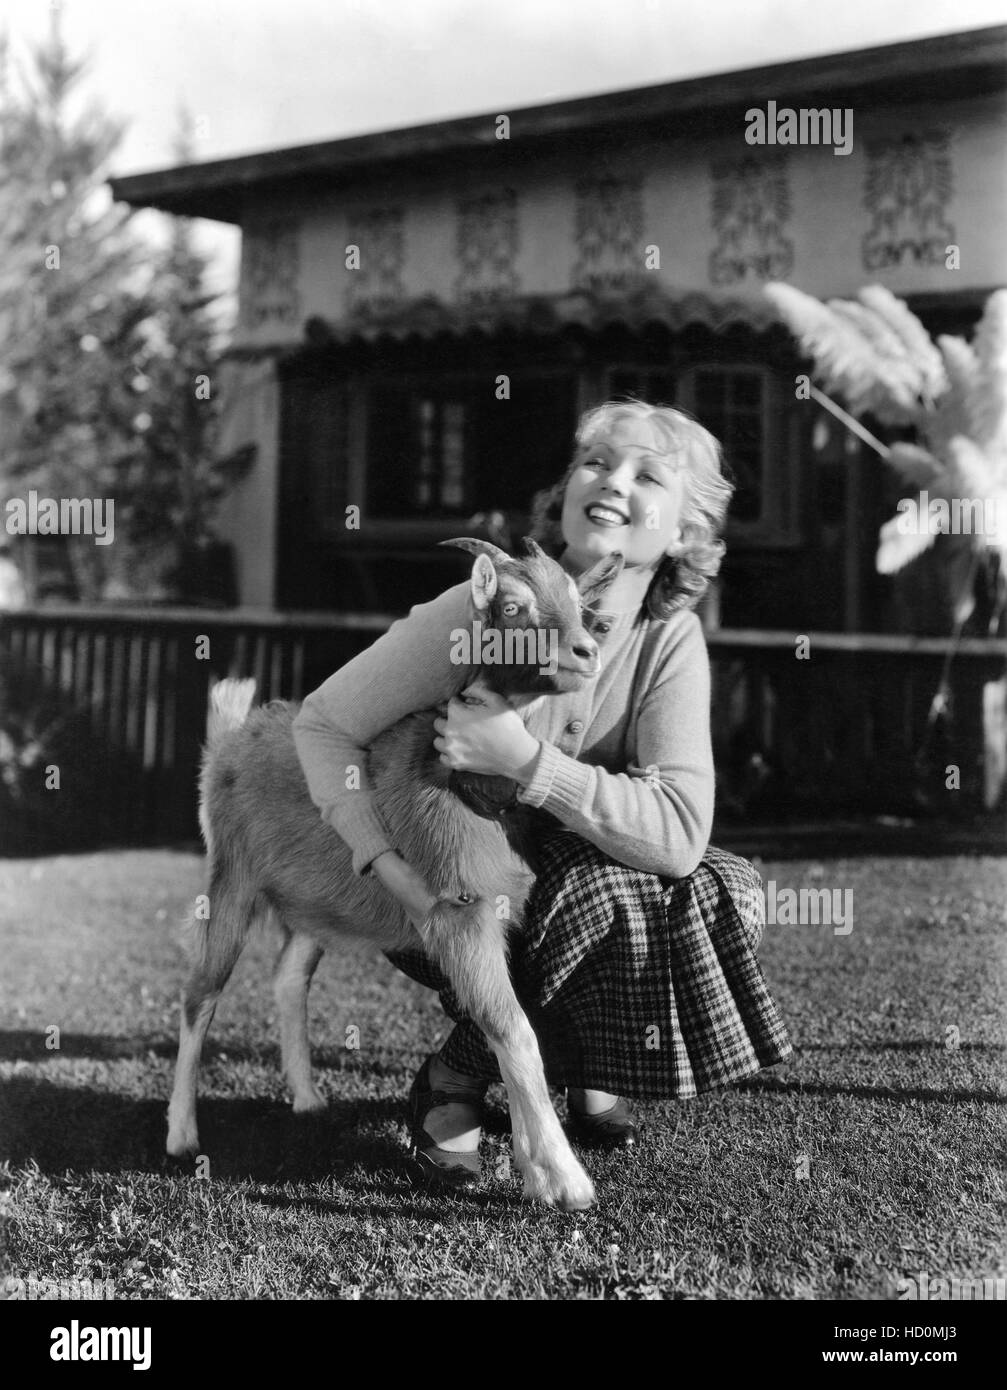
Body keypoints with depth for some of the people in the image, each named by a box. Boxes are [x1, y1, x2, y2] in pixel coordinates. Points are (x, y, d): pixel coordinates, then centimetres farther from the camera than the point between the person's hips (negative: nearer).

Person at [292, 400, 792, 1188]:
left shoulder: (671, 640, -12)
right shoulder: (483, 605, -20)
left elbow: (679, 832, -24)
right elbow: (324, 725, -15)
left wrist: (526, 760, -34)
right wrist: (392, 868, -28)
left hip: (576, 882, 4)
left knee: (729, 894, -20)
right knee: (610, 898, -30)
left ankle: (586, 1071, 6)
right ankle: (455, 1079, -6)